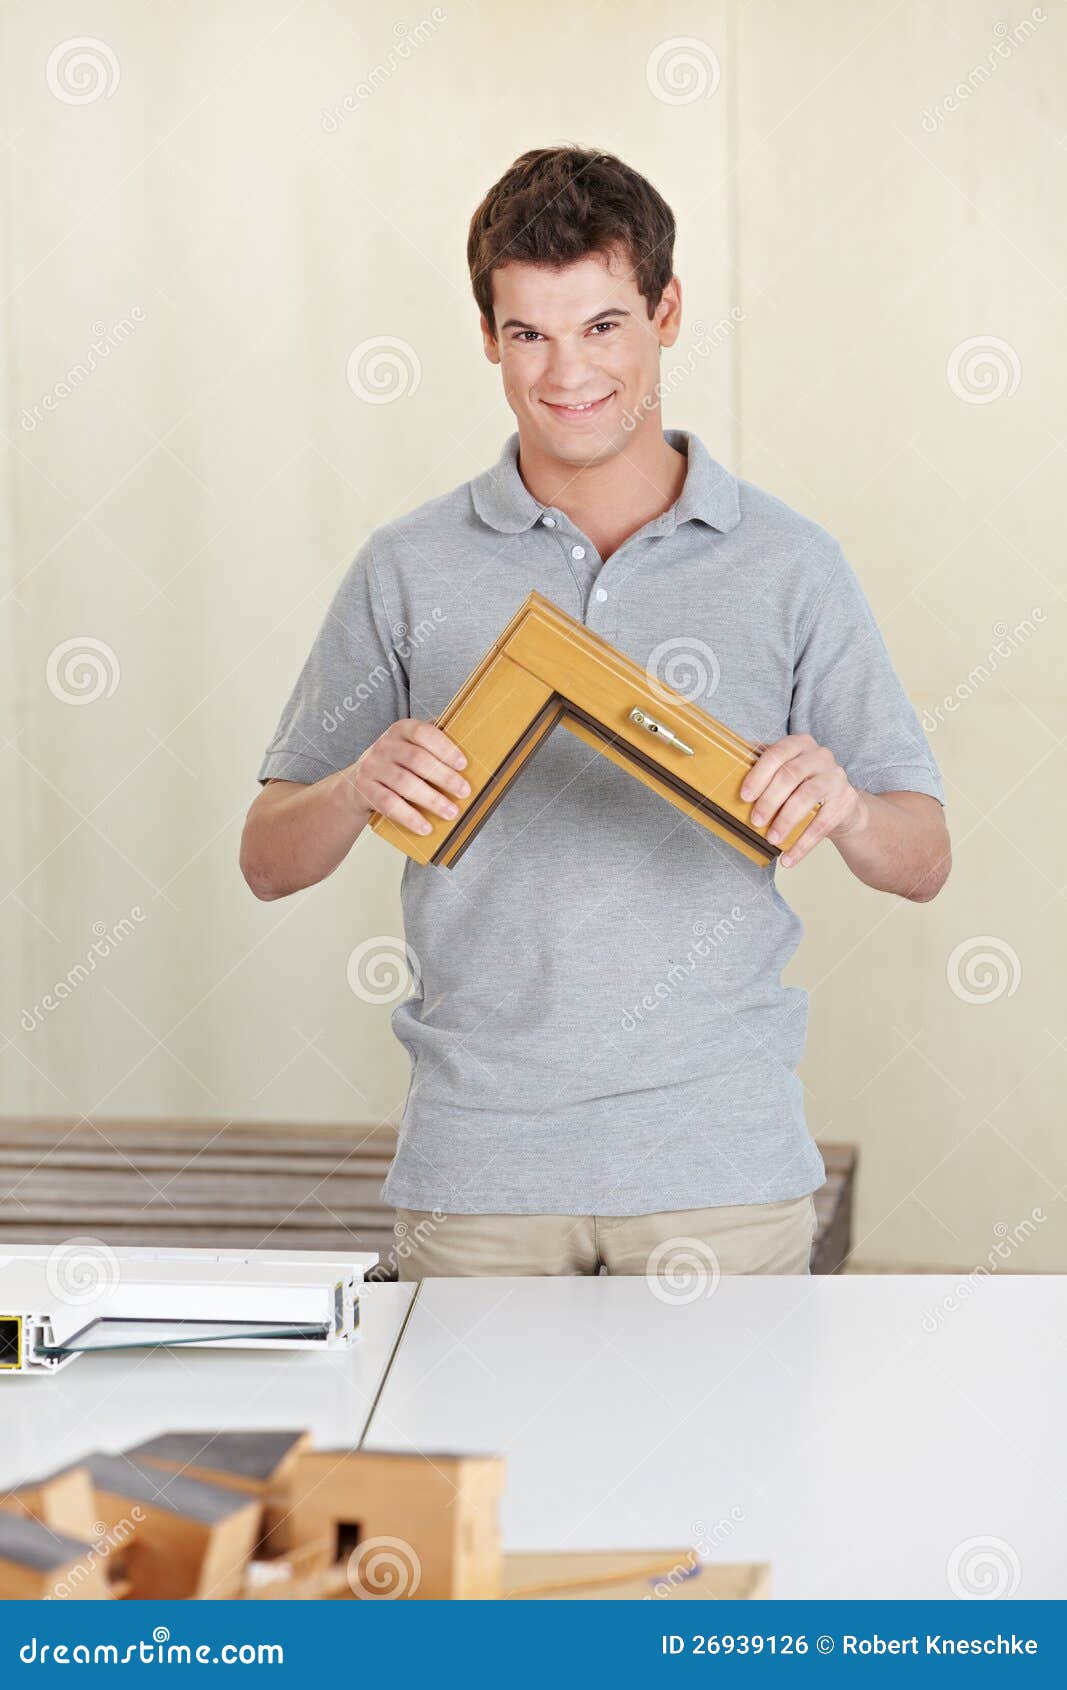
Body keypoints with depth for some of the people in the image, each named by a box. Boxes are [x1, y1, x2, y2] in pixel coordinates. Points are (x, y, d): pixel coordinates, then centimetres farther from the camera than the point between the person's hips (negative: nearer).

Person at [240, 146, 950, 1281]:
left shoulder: (788, 566, 4)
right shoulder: (411, 570, 5)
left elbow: (924, 863, 5)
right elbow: (267, 861, 6)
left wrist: (842, 808, -18)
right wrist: (359, 788, -16)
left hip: (720, 1160, 0)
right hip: (477, 1169, 0)